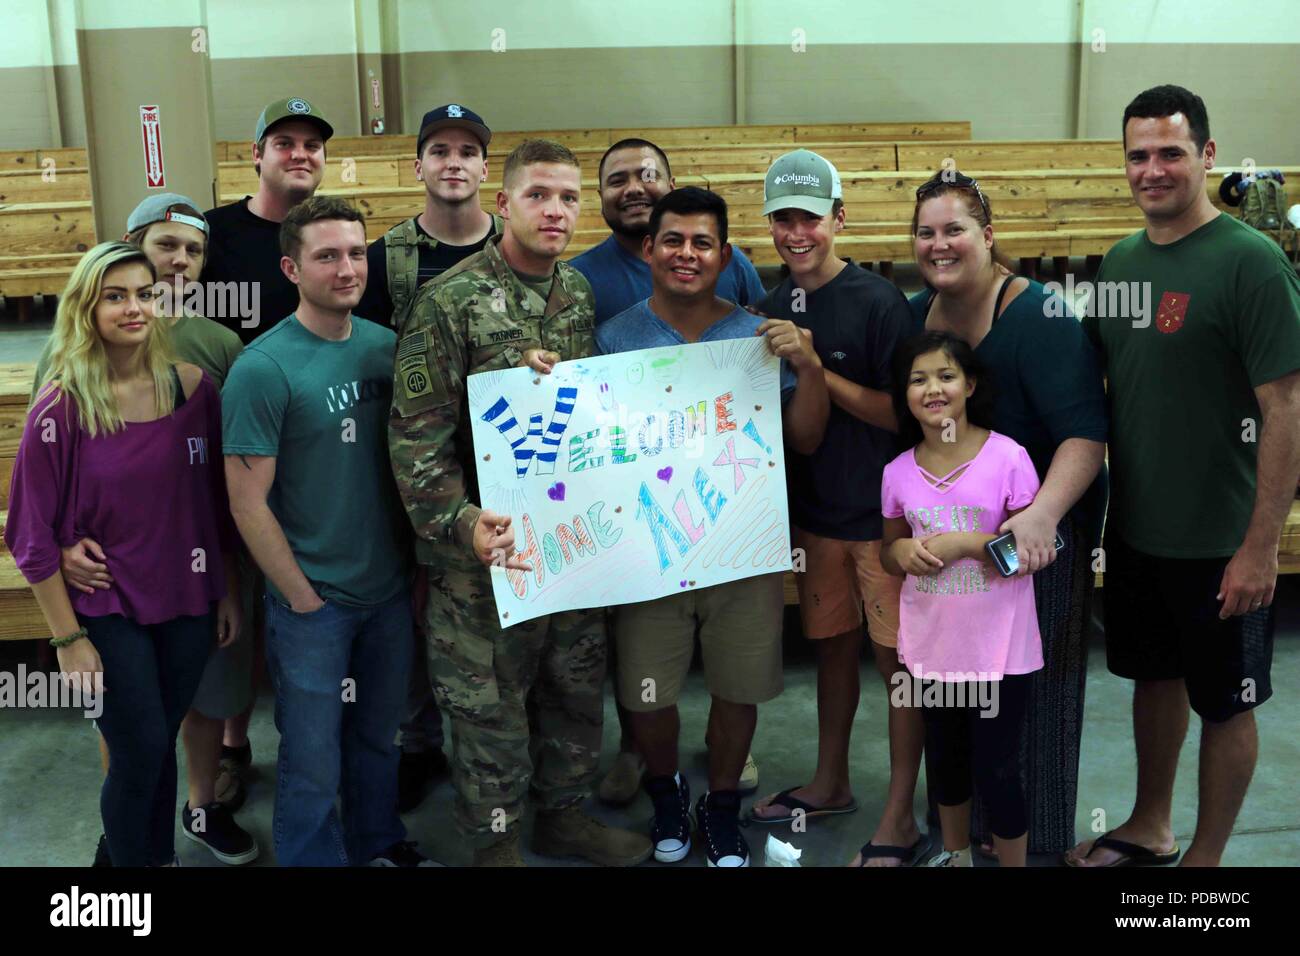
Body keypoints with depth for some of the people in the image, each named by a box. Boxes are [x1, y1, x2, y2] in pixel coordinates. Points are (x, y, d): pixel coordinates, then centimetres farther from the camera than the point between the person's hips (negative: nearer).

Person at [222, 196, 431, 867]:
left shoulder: (385, 345, 0)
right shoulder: (262, 369, -16)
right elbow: (248, 505, -14)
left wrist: (415, 567, 5)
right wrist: (305, 600, -11)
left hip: (391, 588, 5)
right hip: (312, 600, -5)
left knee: (378, 735, 22)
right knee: (313, 763, 9)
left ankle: (379, 842, 43)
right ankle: (314, 859, 31)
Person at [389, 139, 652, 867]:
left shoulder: (580, 291, 6)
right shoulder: (450, 301, -12)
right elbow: (417, 434, -14)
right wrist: (462, 524, -25)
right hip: (489, 542, -6)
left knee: (577, 681, 17)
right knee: (490, 696, 7)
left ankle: (564, 814, 38)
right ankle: (495, 840, 27)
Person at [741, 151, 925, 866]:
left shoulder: (877, 302, -13)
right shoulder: (774, 306, 5)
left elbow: (902, 412, -17)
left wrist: (817, 369, -22)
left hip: (881, 511, -6)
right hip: (813, 510, 6)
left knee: (897, 657, 4)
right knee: (832, 645, 18)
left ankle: (900, 820, 15)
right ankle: (831, 783, 35)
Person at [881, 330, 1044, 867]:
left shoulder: (1008, 459, -14)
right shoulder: (898, 472, -1)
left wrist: (966, 543, -21)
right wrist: (903, 551, -11)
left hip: (998, 650, -4)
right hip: (930, 646, 5)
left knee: (995, 770, 4)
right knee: (946, 760, 23)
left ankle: (1013, 862, 27)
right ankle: (955, 855, 45)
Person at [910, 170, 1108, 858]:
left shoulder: (1037, 316, -20)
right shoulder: (917, 313, 1)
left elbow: (1086, 431, -28)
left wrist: (1042, 514, -41)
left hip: (1037, 535, -6)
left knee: (1032, 687, 6)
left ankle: (1035, 837, 27)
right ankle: (965, 822, 38)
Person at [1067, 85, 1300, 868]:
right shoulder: (1121, 260, 5)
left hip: (1217, 543, -6)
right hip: (1134, 529, 6)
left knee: (1224, 702, 10)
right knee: (1153, 675, 21)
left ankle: (1206, 857, 28)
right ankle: (1150, 828, 40)